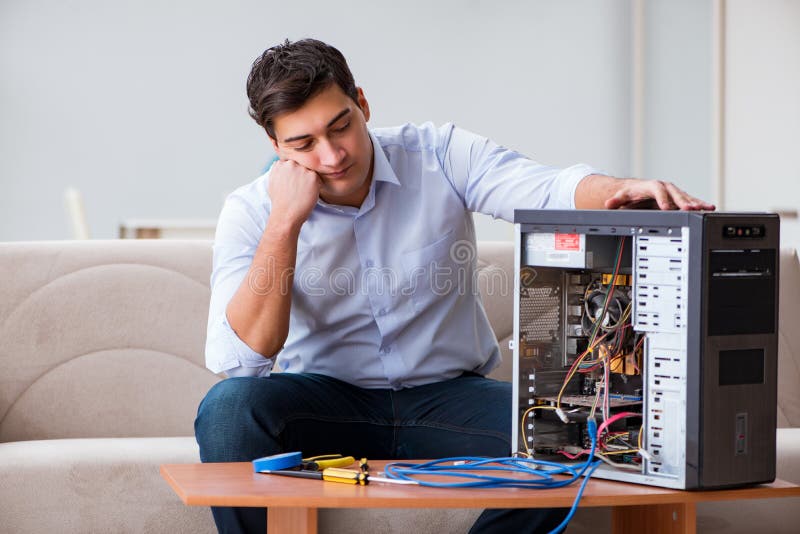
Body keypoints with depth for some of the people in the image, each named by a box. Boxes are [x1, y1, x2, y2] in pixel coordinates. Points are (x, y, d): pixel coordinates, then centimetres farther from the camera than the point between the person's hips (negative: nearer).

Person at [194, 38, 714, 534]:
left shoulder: (439, 156, -7)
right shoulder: (252, 212, -9)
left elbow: (550, 190, -23)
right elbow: (238, 358, -22)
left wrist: (620, 190, -47)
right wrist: (286, 221, -27)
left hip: (447, 393, 1)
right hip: (323, 401, -1)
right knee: (229, 408, -32)